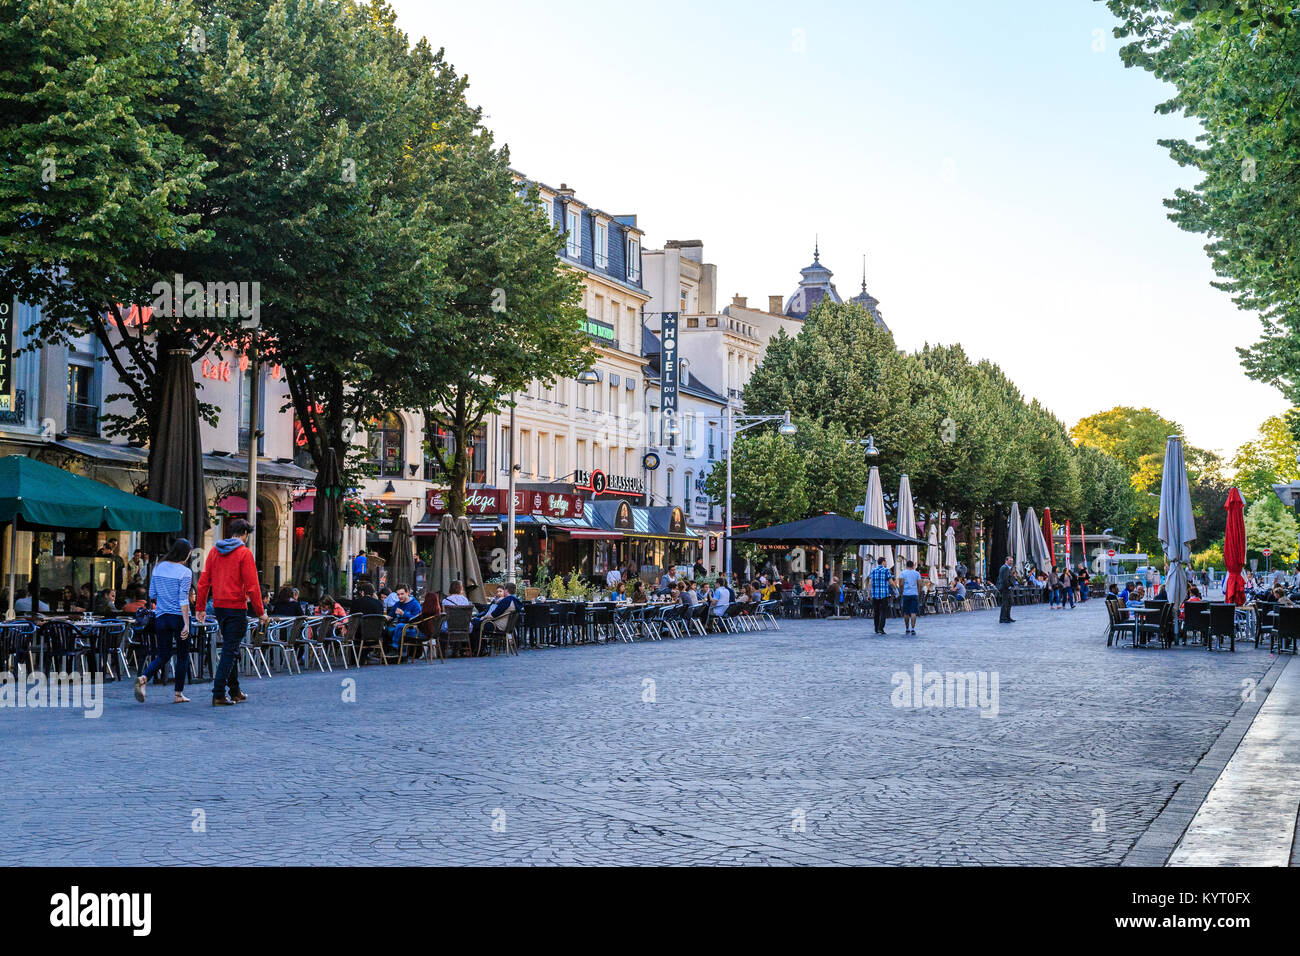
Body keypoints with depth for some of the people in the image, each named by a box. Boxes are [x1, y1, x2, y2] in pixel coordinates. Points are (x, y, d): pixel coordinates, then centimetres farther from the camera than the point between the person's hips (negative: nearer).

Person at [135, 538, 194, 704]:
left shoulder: (158, 568, 6)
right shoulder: (185, 572, -11)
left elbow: (152, 595, 11)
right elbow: (183, 599, -17)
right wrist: (186, 624, -18)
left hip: (161, 617, 5)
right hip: (179, 617, -5)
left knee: (163, 656, 10)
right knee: (182, 656, 10)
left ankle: (143, 678, -17)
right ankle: (178, 694, 14)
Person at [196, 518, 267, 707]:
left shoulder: (215, 550, 10)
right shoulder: (244, 553, -9)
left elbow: (203, 581, 9)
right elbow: (252, 586, -13)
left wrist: (201, 608, 13)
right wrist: (260, 612, -8)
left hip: (218, 607, 7)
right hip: (236, 607, -7)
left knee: (230, 649, 17)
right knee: (230, 651, -4)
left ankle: (235, 692, 24)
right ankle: (218, 695, -9)